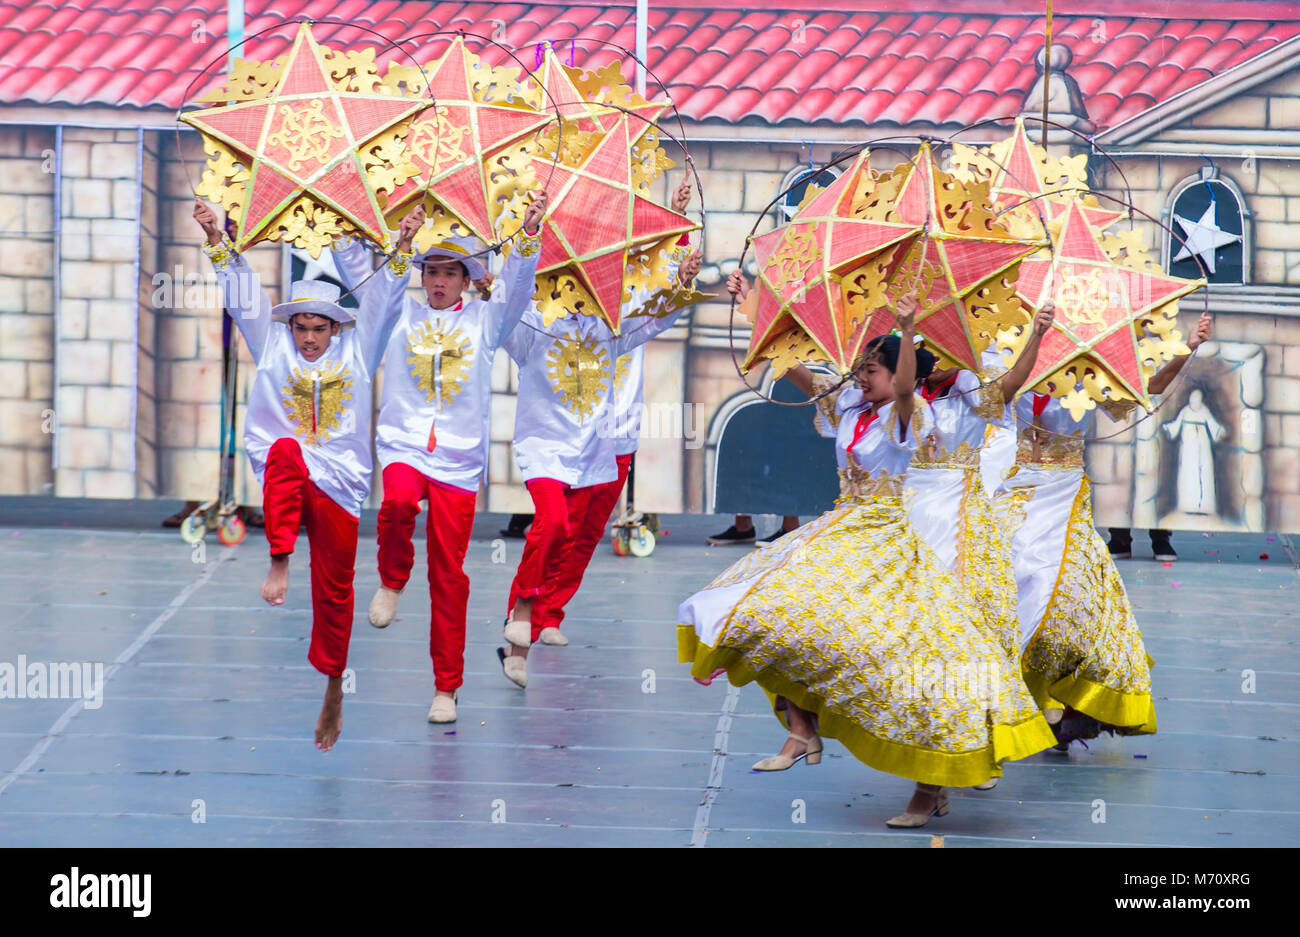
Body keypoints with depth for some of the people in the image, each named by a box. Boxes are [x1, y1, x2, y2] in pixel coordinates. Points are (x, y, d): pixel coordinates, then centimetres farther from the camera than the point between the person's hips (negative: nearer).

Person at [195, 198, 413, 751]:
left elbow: (381, 299, 2)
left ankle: (333, 685, 19)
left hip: (339, 483, 1)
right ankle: (279, 562, -36)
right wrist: (217, 242, -7)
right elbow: (245, 296, 2)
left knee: (334, 587, 3)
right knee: (286, 448, -37)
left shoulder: (356, 351, 9)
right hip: (284, 476, -1)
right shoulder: (273, 347, 9)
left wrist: (402, 249, -12)